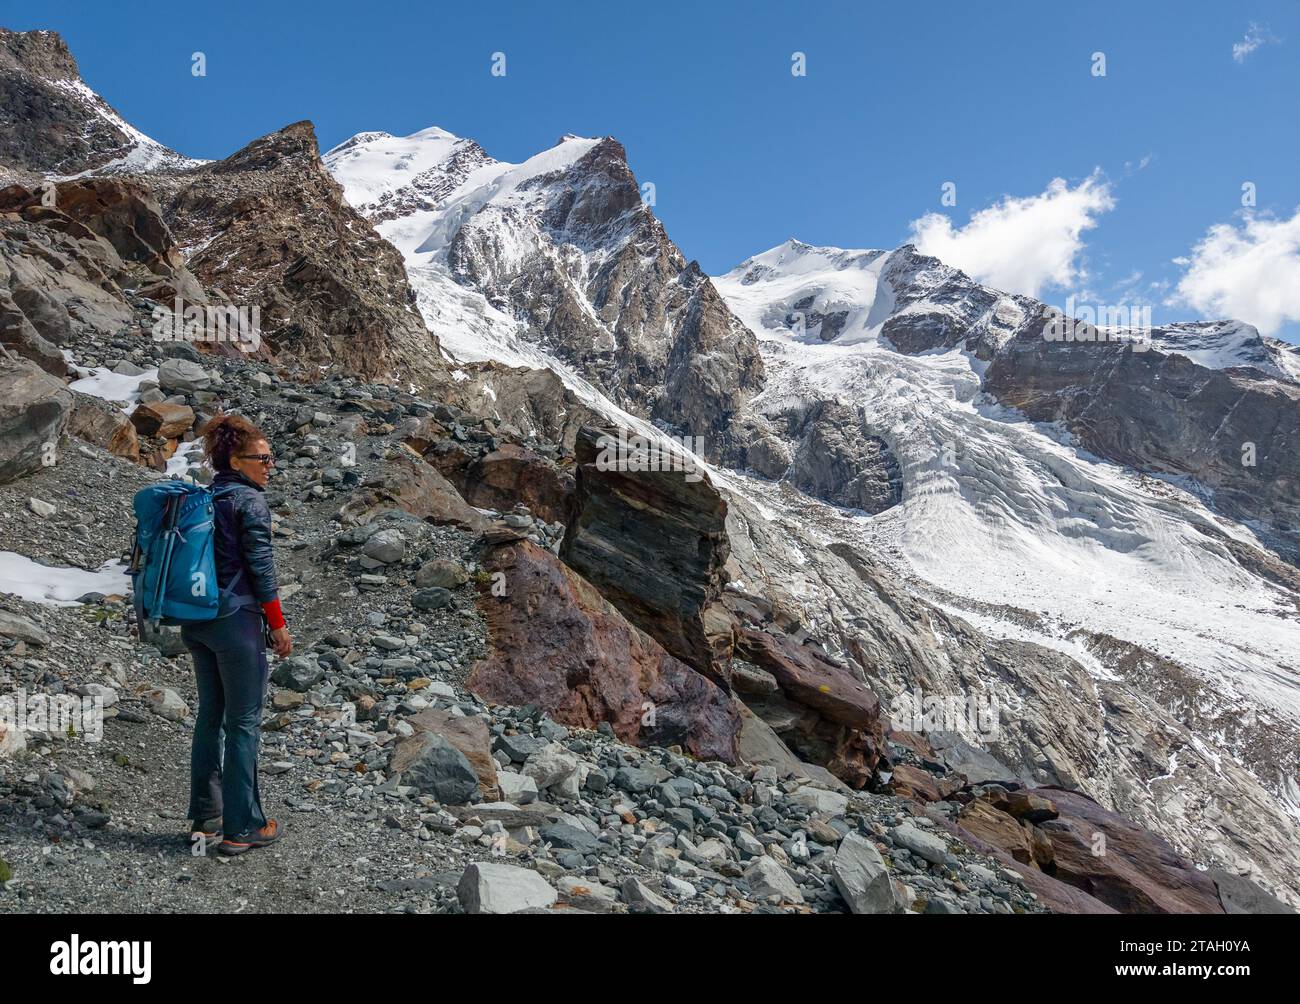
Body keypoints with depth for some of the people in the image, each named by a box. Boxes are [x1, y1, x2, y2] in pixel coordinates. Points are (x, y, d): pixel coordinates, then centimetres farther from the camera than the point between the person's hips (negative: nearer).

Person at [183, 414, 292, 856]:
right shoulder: (250, 501, -13)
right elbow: (261, 568, -14)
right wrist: (278, 625, -7)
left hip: (196, 620, 8)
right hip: (236, 621, -8)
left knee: (210, 716, 16)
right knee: (243, 722, 0)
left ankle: (204, 818, 25)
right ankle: (241, 827, 6)